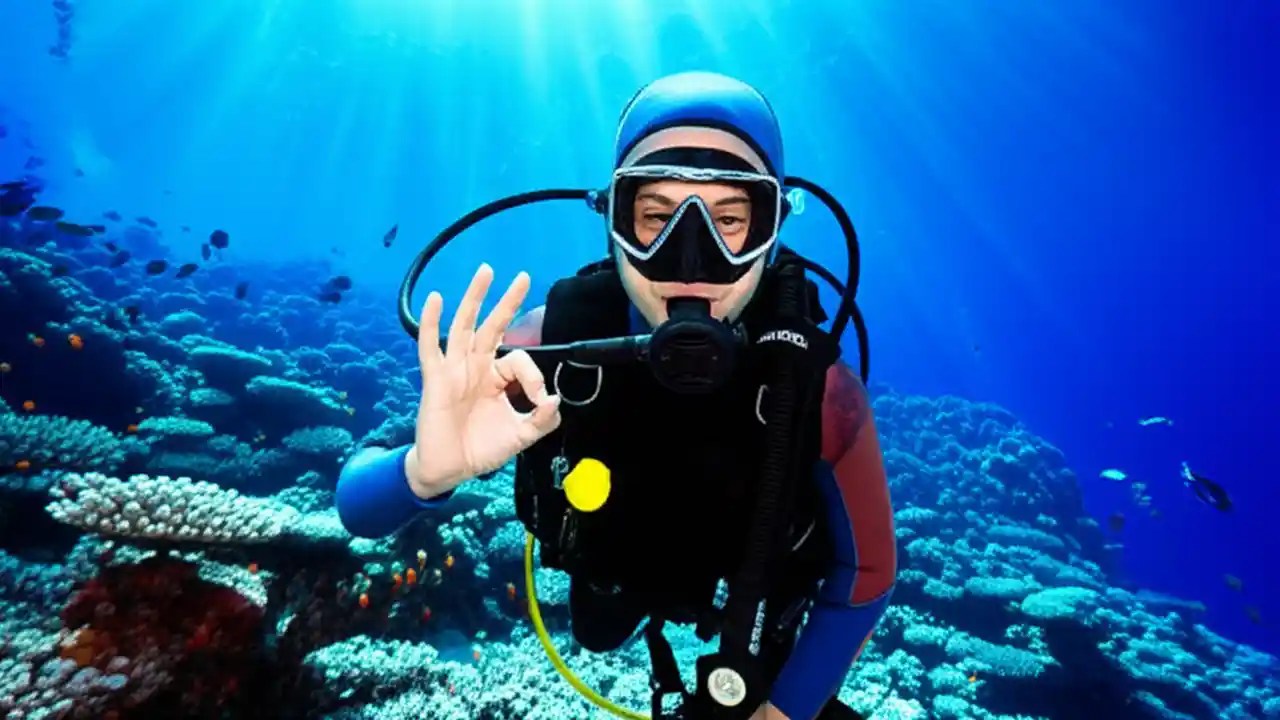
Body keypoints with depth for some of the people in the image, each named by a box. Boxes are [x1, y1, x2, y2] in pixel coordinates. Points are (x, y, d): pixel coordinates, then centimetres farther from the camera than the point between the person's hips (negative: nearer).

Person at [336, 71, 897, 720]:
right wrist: (424, 471, -53)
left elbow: (866, 575, -19)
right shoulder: (552, 344, -36)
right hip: (616, 576, 2)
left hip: (758, 593, -1)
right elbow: (357, 511, -30)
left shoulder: (818, 390, -37)